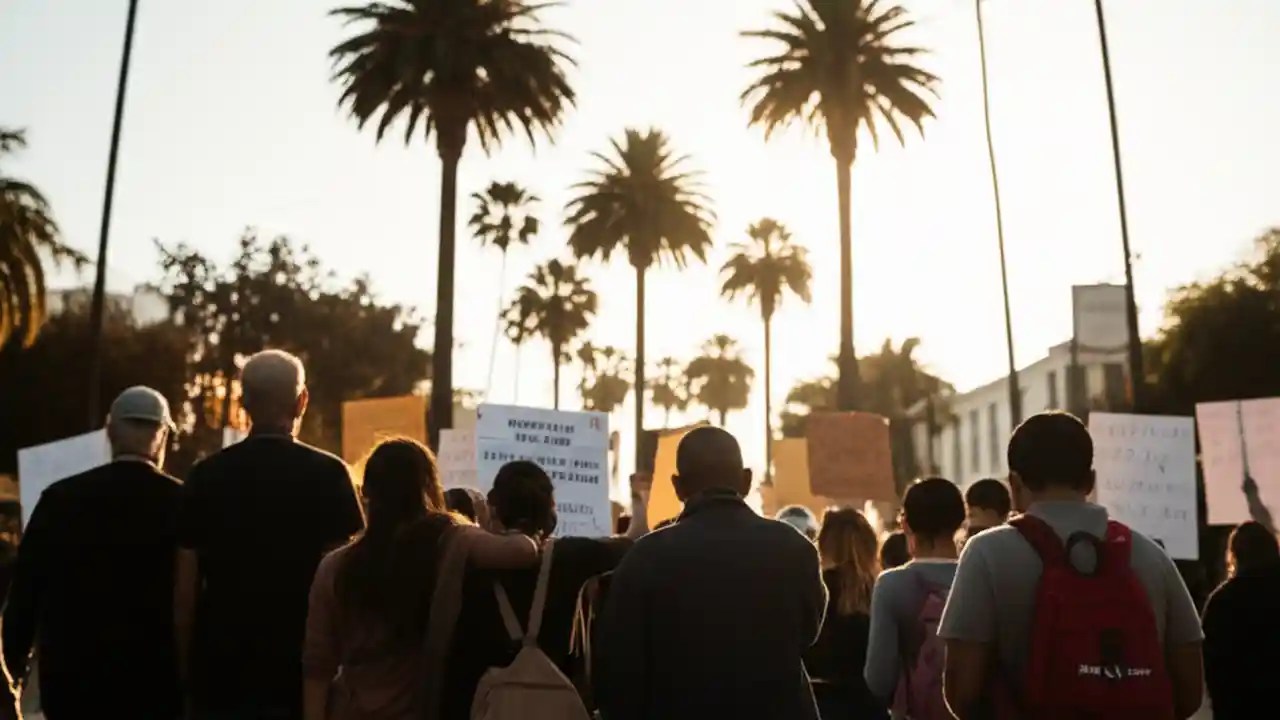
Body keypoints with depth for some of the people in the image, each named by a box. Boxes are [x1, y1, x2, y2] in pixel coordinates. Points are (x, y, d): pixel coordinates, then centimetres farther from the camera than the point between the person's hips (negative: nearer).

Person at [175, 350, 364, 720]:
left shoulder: (206, 475, 0)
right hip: (300, 668, -2)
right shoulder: (327, 474, -7)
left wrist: (185, 667, 10)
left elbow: (186, 587, 2)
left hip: (220, 668, 2)